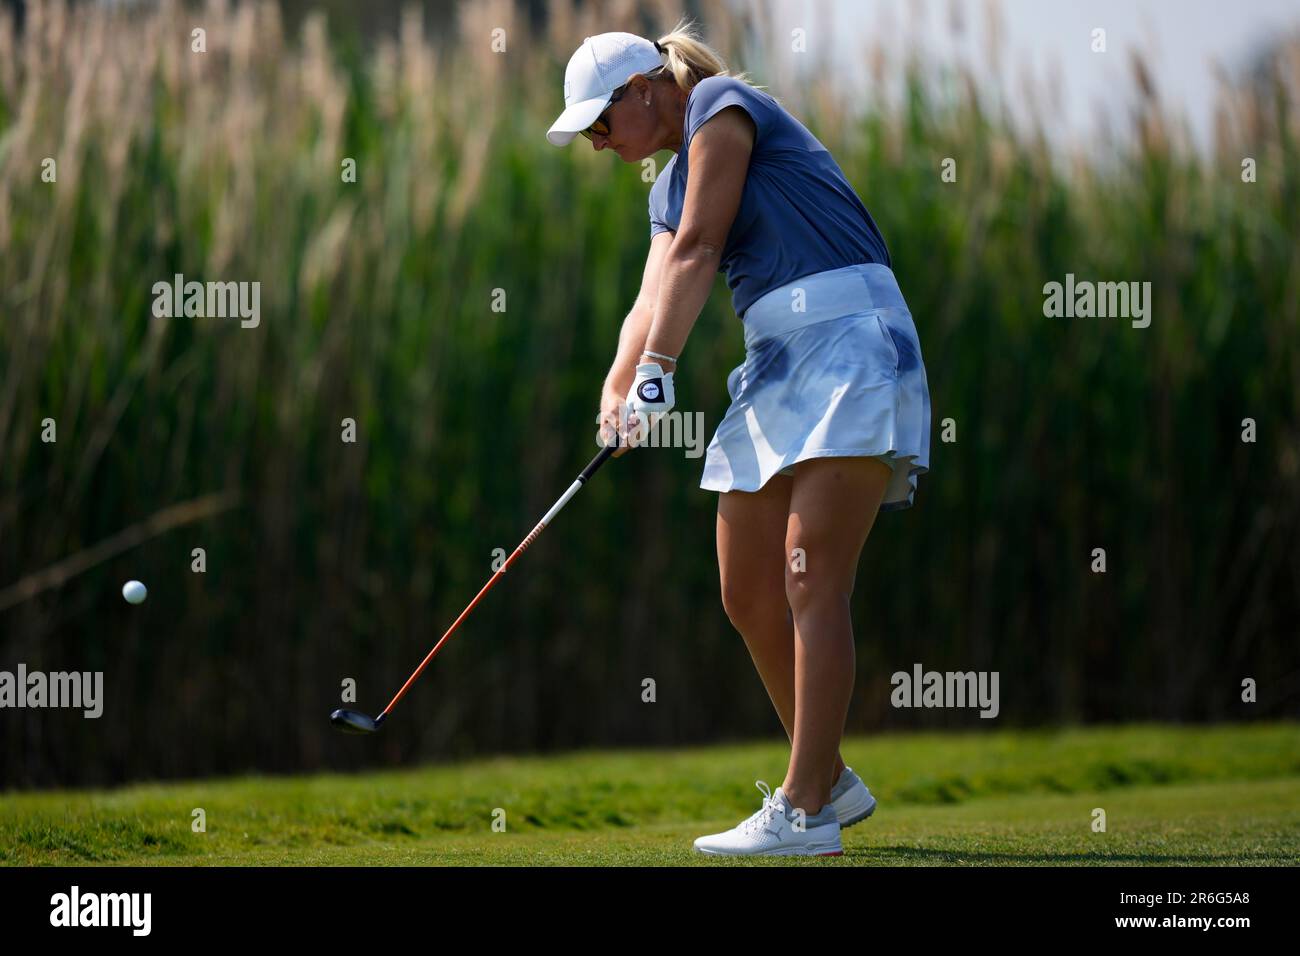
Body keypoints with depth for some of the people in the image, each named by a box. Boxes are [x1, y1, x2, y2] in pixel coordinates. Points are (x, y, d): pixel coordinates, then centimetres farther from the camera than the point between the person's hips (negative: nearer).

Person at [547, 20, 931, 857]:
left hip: (847, 349, -10)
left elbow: (696, 254, -12)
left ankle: (805, 813, -17)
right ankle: (831, 780, 20)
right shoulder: (672, 185, 22)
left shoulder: (722, 110, -4)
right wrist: (618, 388, -8)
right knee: (748, 597, 8)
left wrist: (657, 371, -16)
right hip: (776, 367, 10)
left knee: (811, 584, -15)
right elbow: (654, 298, 10)